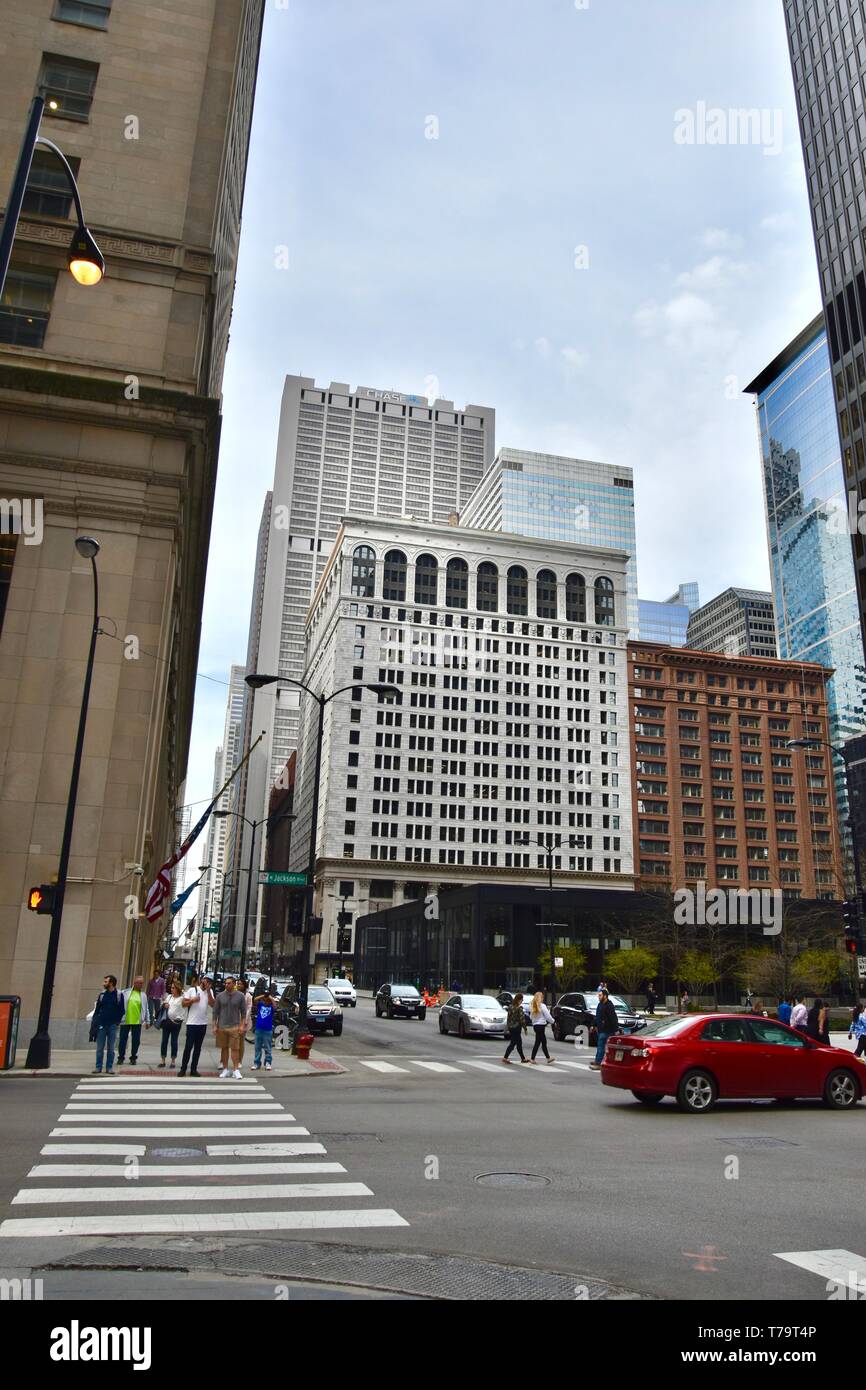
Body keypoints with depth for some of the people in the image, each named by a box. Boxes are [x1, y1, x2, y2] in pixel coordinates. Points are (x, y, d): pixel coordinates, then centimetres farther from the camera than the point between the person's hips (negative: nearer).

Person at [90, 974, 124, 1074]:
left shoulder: (119, 995, -1)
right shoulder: (102, 994, 6)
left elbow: (121, 1010, 1)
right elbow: (97, 1009, 9)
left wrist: (118, 1022, -4)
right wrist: (95, 1021, 1)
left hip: (112, 1025, -2)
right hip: (101, 1024, 2)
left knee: (110, 1048, 4)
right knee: (100, 1047, 4)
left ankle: (109, 1067, 10)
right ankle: (98, 1067, 10)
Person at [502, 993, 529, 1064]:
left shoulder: (510, 1006, 6)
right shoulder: (519, 1008, -16)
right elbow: (522, 1019, -15)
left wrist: (508, 1027, 17)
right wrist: (525, 1028, -6)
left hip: (511, 1027, 8)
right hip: (516, 1027, -8)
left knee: (519, 1042, 17)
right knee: (513, 1043, -3)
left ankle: (523, 1058, 25)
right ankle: (505, 1058, -7)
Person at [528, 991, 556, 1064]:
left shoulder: (532, 1006, 6)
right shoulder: (542, 1006, -13)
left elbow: (531, 1017, 11)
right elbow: (548, 1016, -10)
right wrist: (552, 1022, 7)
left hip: (535, 1025, 7)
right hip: (541, 1026, -7)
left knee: (544, 1042, 14)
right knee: (538, 1042, 1)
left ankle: (548, 1058, 18)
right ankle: (532, 1059, 5)